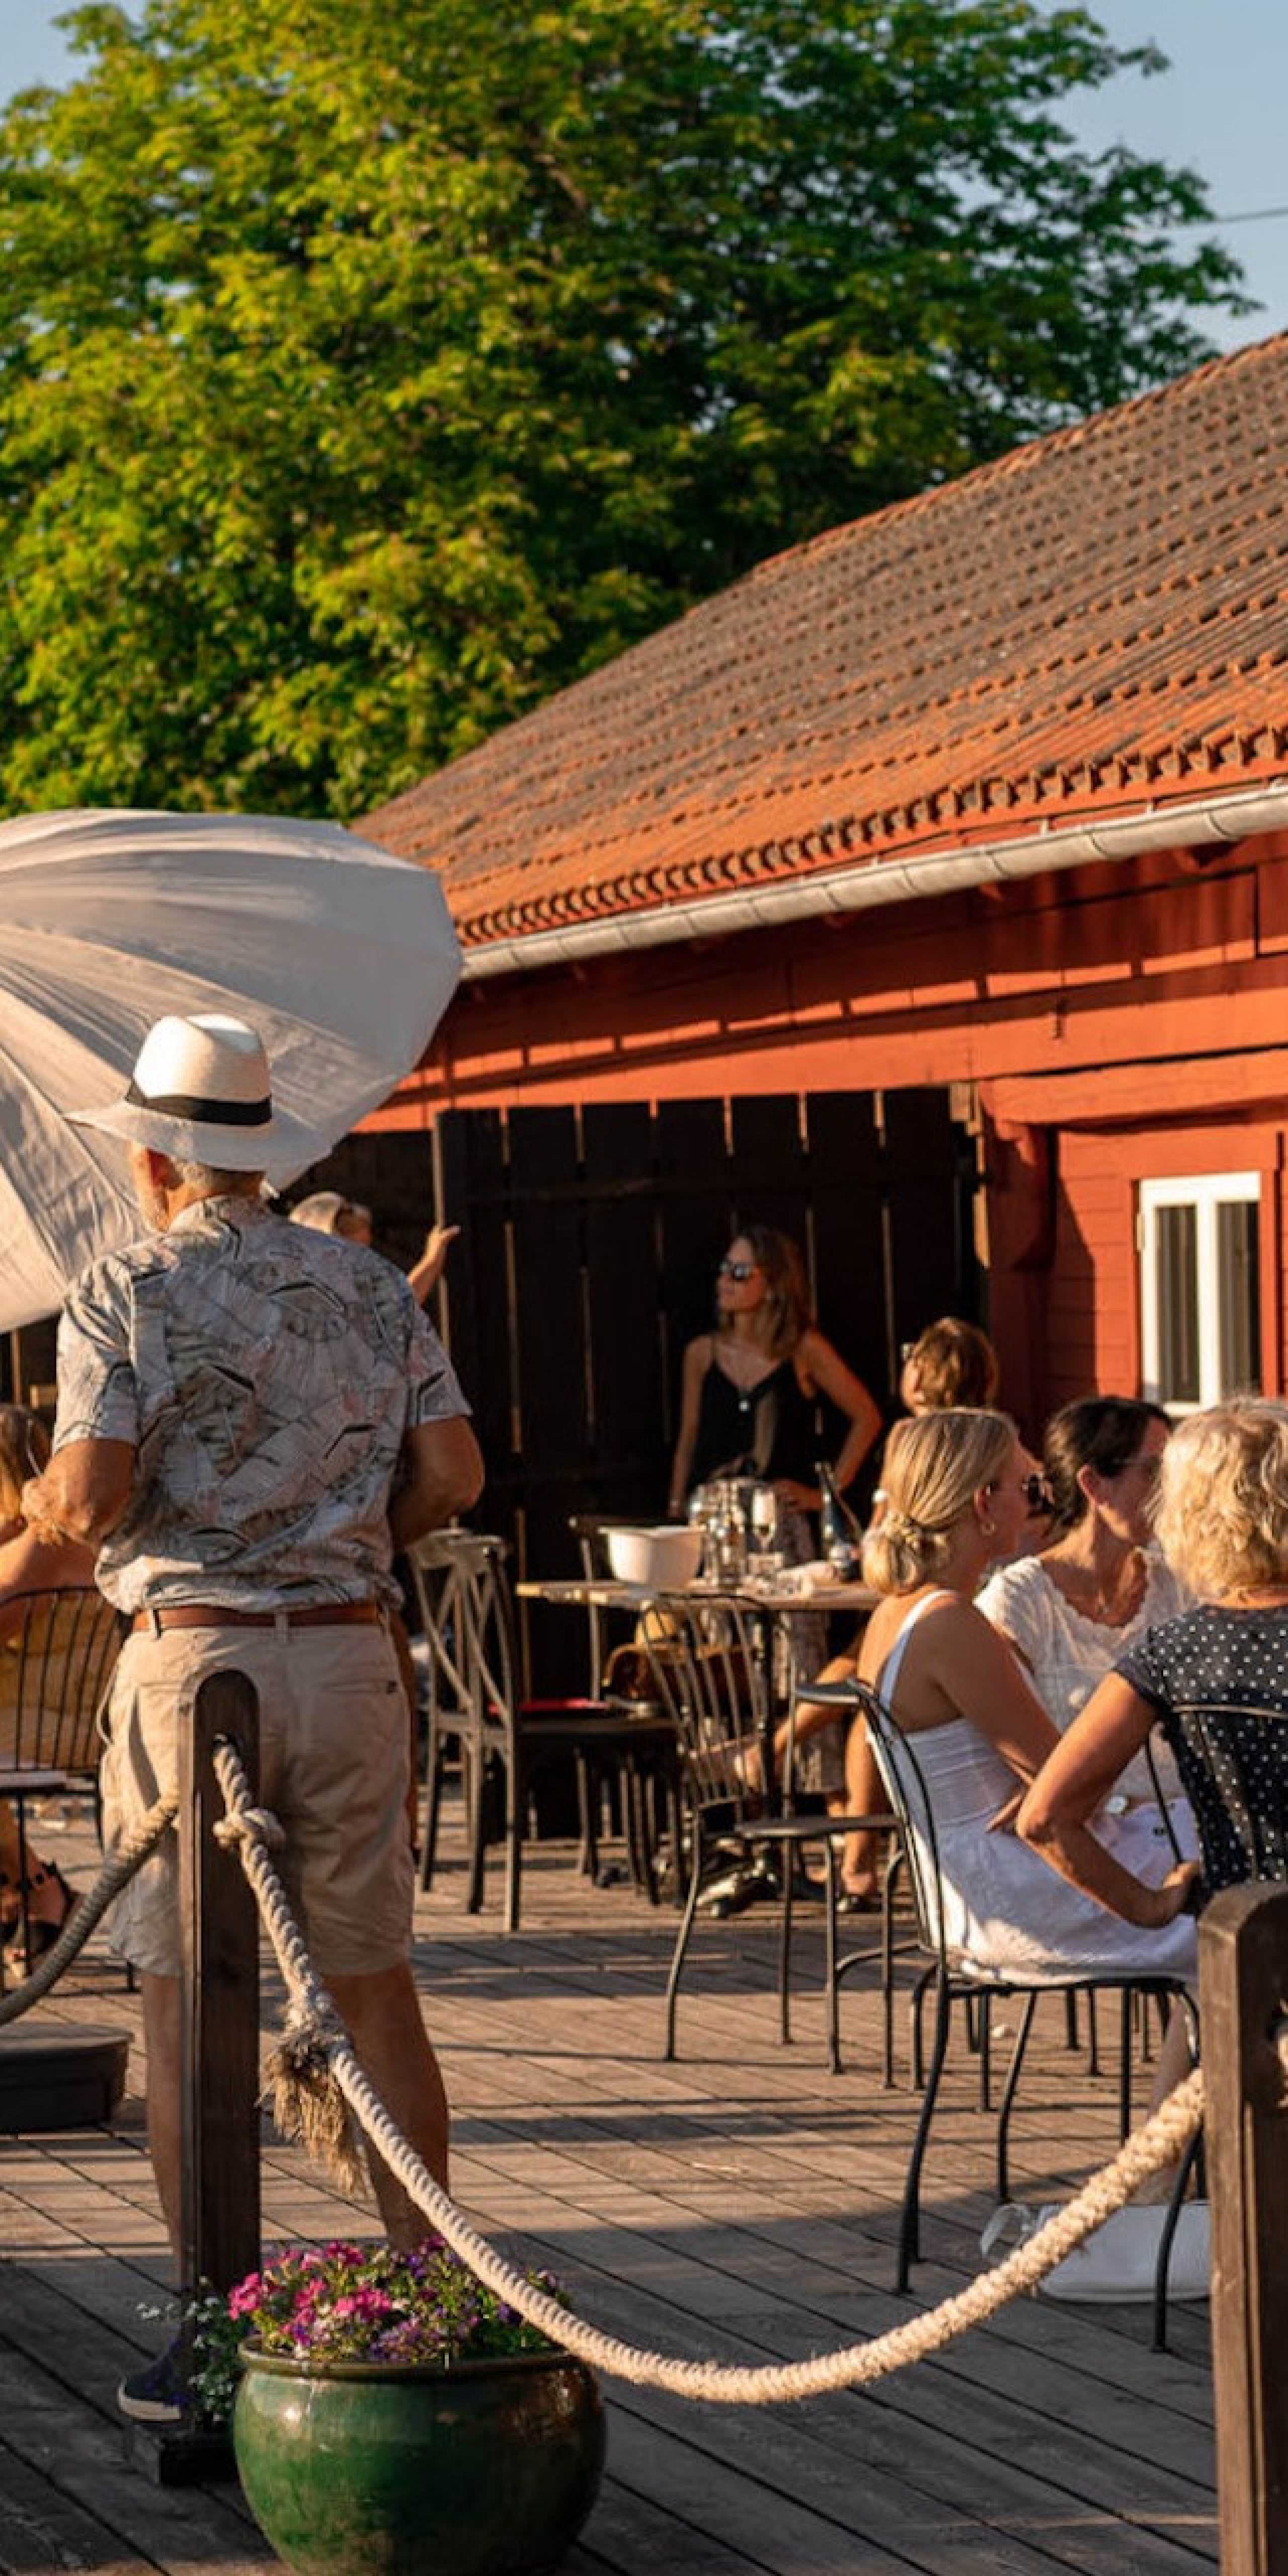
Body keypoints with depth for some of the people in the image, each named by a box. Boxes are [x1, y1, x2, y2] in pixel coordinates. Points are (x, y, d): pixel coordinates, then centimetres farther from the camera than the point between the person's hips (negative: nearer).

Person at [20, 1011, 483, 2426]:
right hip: (350, 1655, 4)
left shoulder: (127, 1292, -4)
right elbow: (452, 1472, 5)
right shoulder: (369, 1286, 9)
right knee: (374, 1986, 11)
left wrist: (39, 1502, 8)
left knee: (185, 2005, 2)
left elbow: (90, 1496, -14)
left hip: (190, 1658, -4)